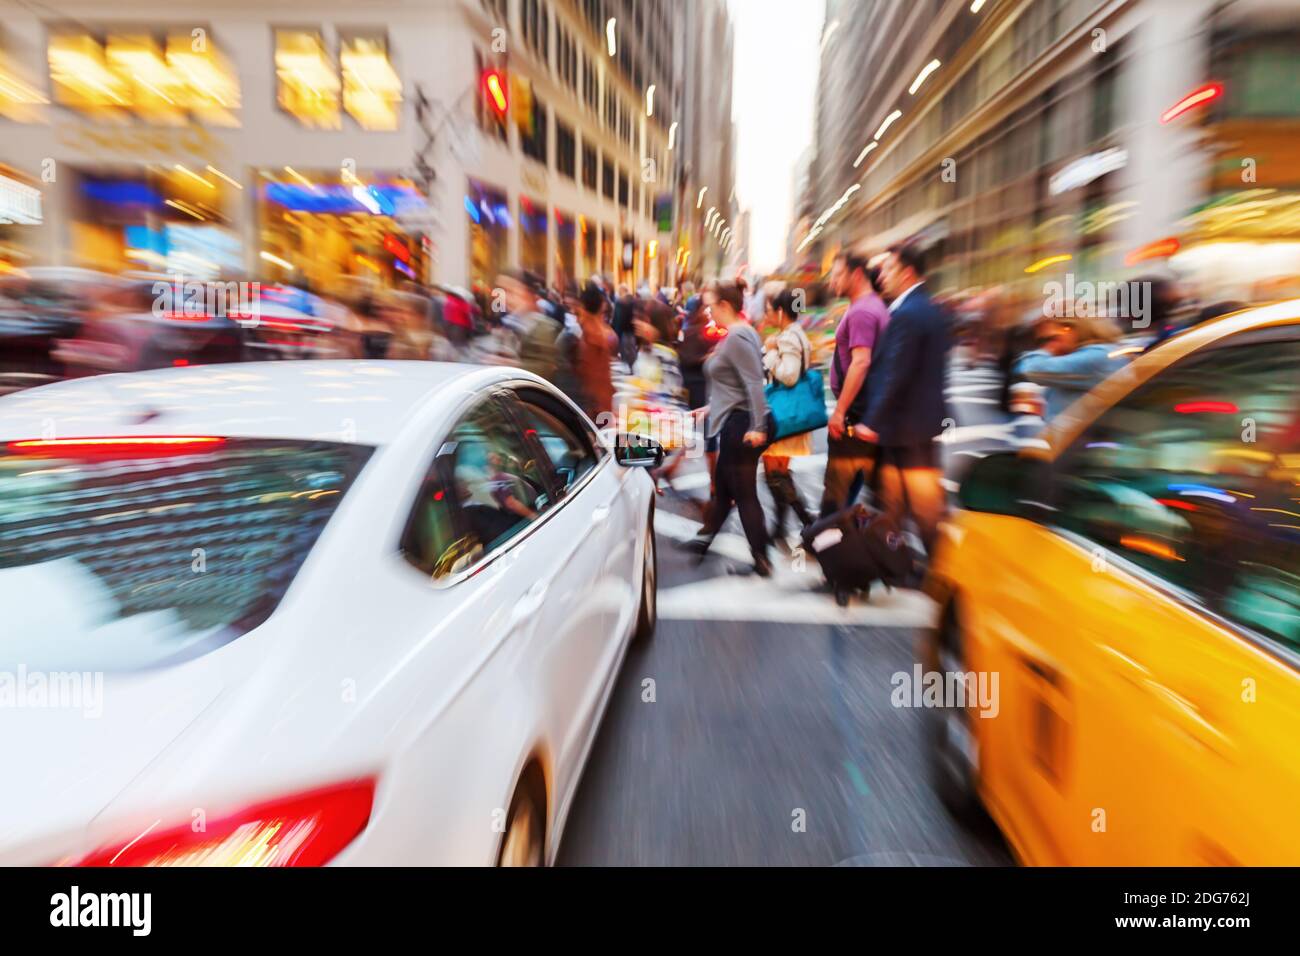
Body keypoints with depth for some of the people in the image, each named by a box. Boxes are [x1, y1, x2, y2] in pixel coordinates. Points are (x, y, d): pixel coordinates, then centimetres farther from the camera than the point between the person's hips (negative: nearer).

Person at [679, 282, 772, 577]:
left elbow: (754, 384, -24)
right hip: (733, 421, 10)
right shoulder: (737, 334, 15)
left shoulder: (737, 337, -16)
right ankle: (704, 539, 35)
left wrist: (757, 427, -27)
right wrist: (714, 407, 26)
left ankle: (761, 560, 9)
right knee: (722, 487, 20)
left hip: (741, 423, -10)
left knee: (744, 494, -2)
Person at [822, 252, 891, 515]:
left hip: (854, 414, -10)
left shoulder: (860, 311, -15)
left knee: (835, 486, -3)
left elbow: (860, 362, -25)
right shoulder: (875, 306, 16)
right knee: (872, 481, 14)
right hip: (870, 412, 10)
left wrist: (839, 411, -23)